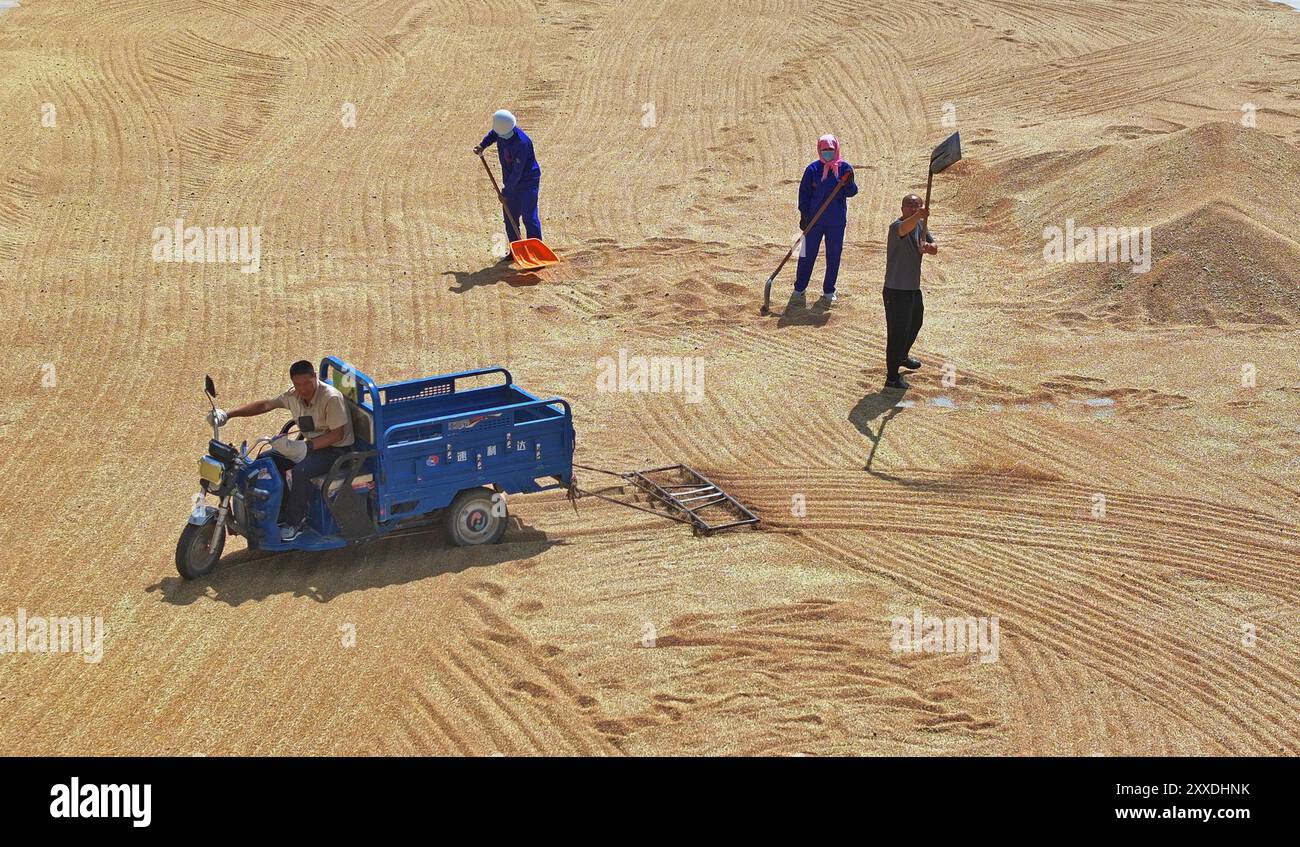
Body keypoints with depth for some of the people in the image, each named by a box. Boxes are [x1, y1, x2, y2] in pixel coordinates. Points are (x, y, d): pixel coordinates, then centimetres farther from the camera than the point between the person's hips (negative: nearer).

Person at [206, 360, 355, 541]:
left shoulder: (332, 397, -23)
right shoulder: (294, 396, 0)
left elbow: (337, 434, -23)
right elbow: (265, 405, 0)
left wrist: (307, 446, -30)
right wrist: (228, 414, -8)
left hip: (336, 449, -8)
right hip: (310, 444, 8)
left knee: (300, 471, -33)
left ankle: (294, 522, -16)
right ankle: (282, 511, 5)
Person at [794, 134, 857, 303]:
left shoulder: (845, 168, -1)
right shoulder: (813, 169, -2)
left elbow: (851, 193, -2)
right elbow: (804, 192, 1)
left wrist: (849, 183, -24)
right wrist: (804, 215, -4)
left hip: (837, 221, 1)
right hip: (814, 219, -1)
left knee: (834, 255, 6)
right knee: (808, 254, 5)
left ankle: (829, 290, 19)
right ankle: (799, 287, 18)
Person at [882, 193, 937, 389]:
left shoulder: (921, 225, 3)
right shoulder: (897, 227, -23)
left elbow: (934, 247, 7)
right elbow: (904, 228, -47)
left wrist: (929, 246, -18)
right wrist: (918, 216, -68)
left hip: (914, 287, 9)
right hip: (896, 290, -9)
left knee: (915, 323, 28)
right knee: (897, 332, -6)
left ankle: (902, 357, 53)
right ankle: (892, 377, 3)